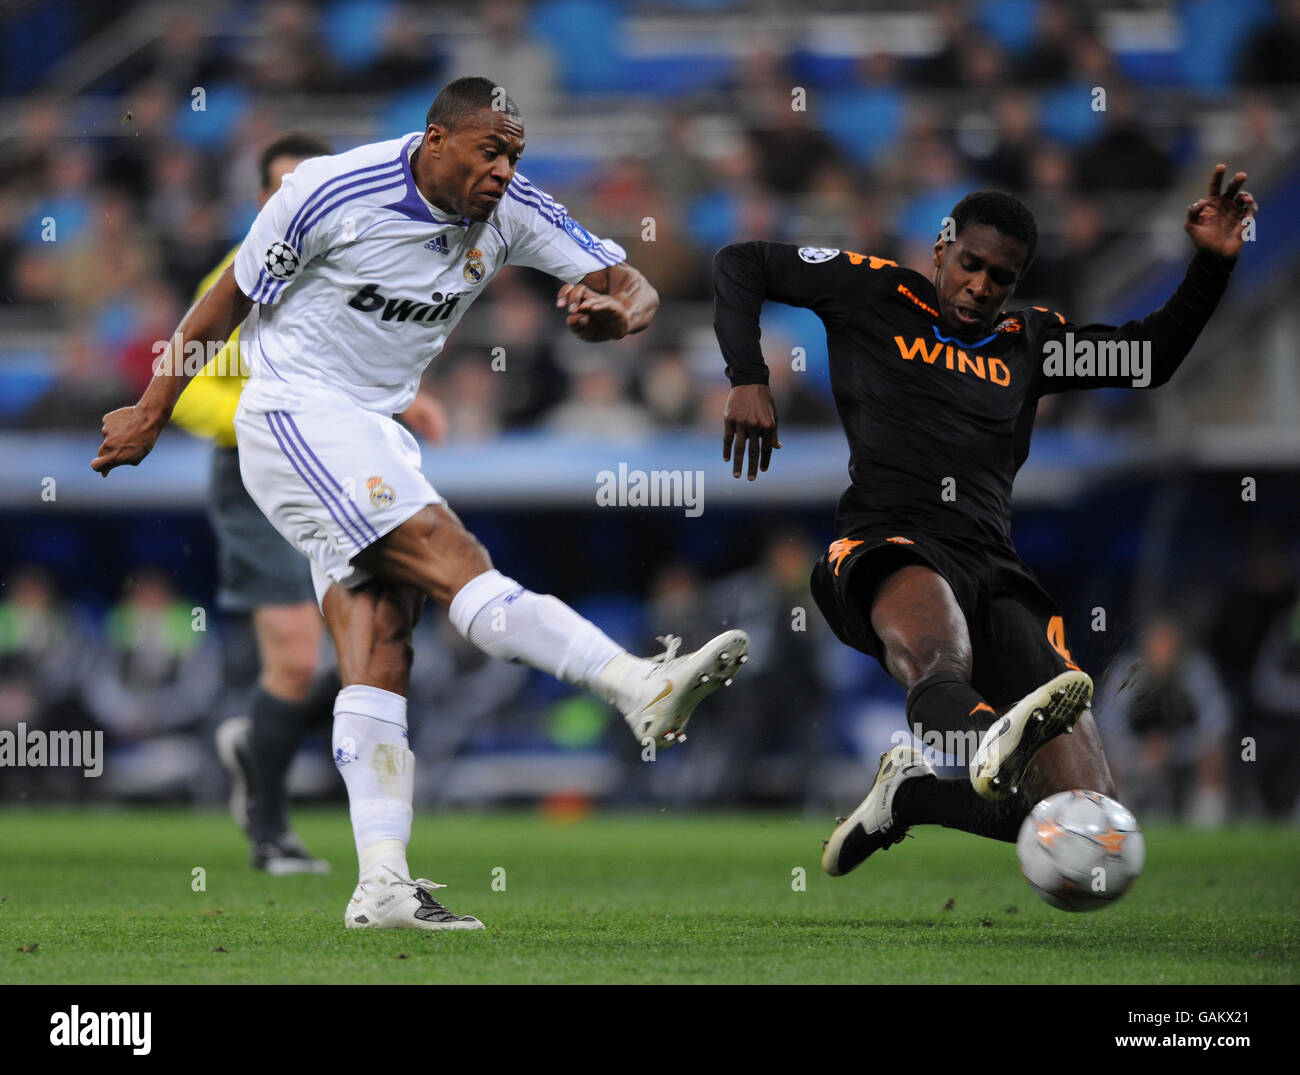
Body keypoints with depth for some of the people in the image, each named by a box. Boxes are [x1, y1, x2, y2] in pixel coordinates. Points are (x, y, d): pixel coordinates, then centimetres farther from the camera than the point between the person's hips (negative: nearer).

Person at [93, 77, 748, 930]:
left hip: (380, 433, 7)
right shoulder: (333, 194, -15)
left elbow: (633, 287, -3)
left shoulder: (512, 212, -2)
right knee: (452, 558, -24)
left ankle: (382, 883, -12)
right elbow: (227, 304, -4)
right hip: (296, 417, -7)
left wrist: (618, 314, -28)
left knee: (381, 657, -5)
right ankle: (642, 689, -37)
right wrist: (151, 416, 5)